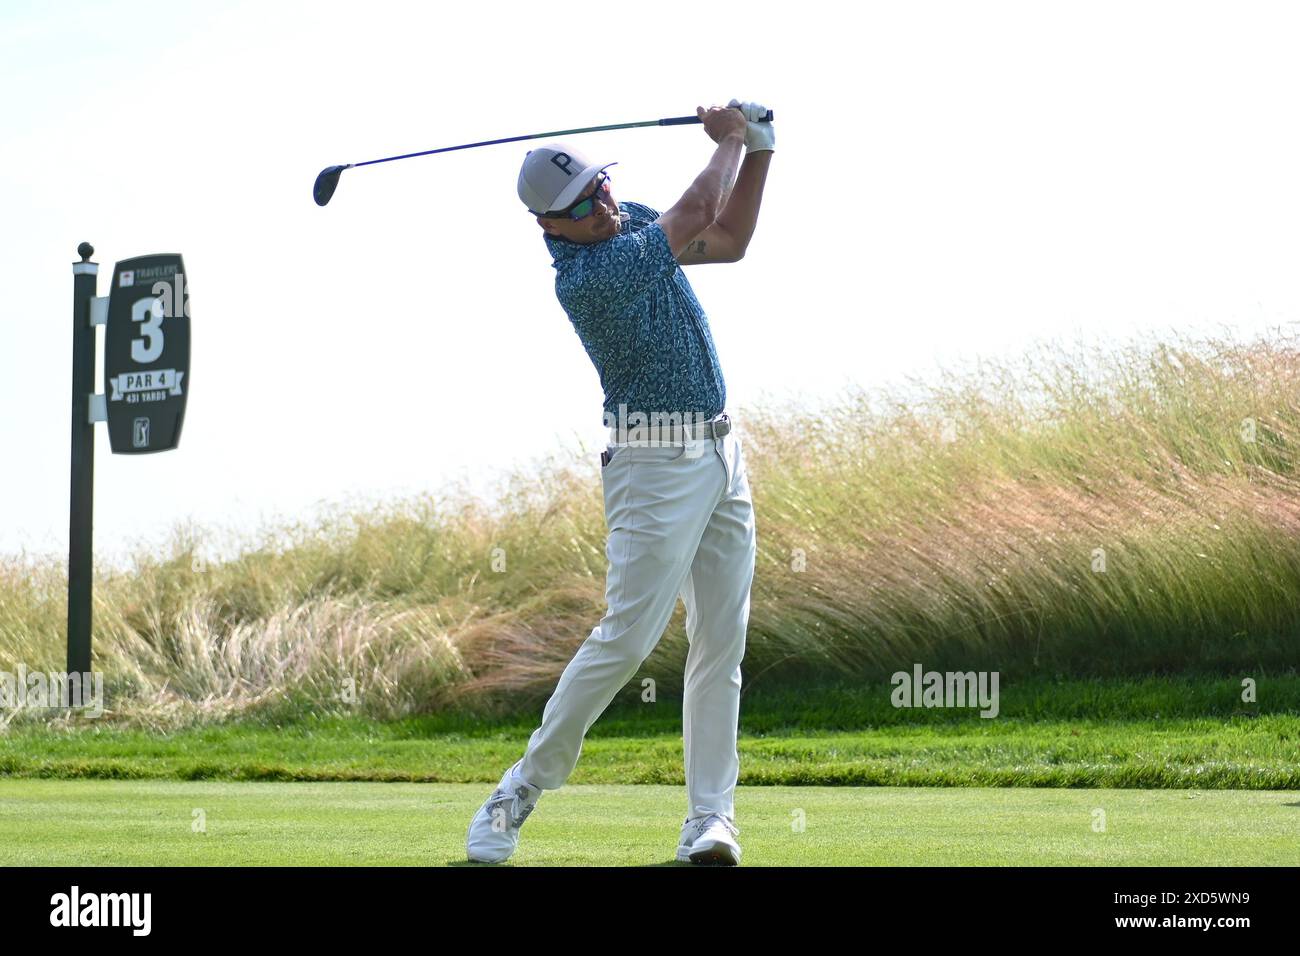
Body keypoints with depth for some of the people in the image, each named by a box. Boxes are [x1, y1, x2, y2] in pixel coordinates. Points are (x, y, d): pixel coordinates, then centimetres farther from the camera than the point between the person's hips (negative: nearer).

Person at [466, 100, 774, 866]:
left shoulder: (630, 222, 7)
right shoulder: (582, 277, -22)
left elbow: (728, 240, 18)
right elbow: (697, 212, -17)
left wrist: (759, 150, 6)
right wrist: (728, 139, 0)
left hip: (722, 453, 8)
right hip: (658, 464, -8)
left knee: (722, 645, 2)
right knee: (628, 636, -15)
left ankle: (711, 817, 1)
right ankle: (523, 788, -2)